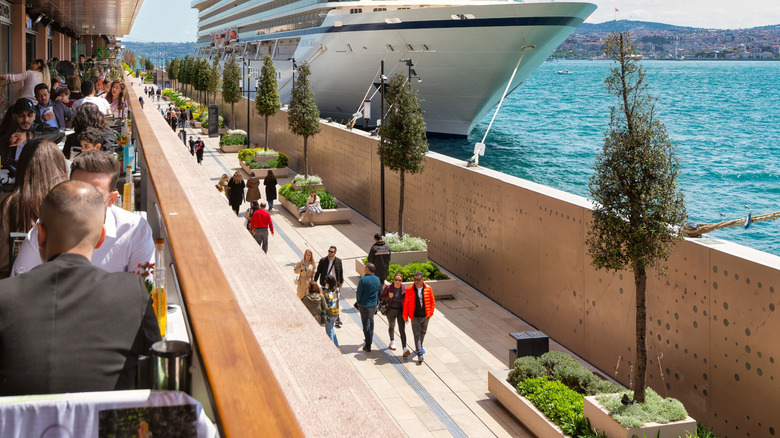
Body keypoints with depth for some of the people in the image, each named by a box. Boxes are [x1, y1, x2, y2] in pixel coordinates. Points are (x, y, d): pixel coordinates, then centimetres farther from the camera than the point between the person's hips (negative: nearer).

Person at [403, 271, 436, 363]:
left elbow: (432, 301, 6)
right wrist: (405, 316, 0)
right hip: (415, 317, -3)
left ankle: (419, 347, 44)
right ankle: (419, 354, -12)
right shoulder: (409, 290, -8)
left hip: (425, 316, 3)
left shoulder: (428, 289, -5)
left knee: (423, 332, 20)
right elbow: (406, 303, -2)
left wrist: (430, 313, 1)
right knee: (417, 334, -9)